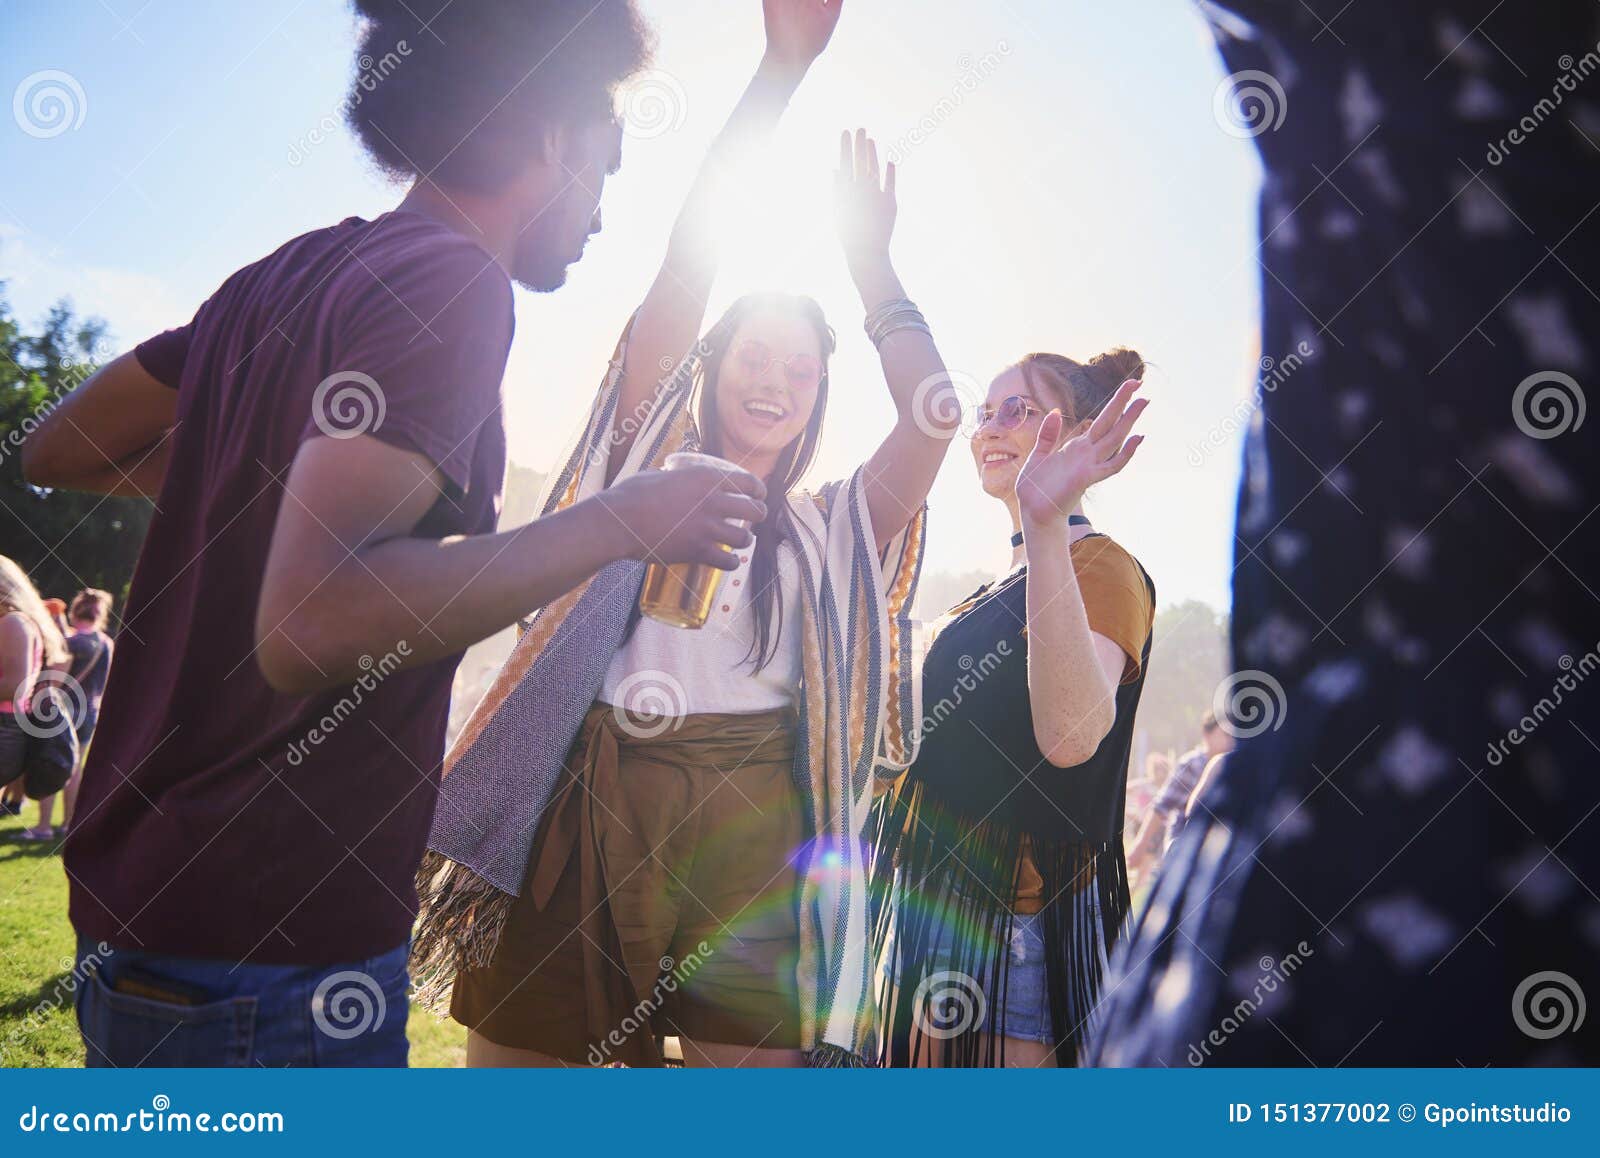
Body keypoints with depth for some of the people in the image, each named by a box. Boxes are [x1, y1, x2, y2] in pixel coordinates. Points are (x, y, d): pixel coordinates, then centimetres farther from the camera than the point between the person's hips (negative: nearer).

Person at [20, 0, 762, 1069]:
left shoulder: (289, 274, 9)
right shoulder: (450, 279, -17)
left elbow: (57, 450, 18)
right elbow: (309, 625, -29)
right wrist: (622, 522, -19)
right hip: (271, 961, -9)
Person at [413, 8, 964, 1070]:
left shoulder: (831, 531, 16)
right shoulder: (649, 471, 13)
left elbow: (935, 414, 1)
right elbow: (678, 285, 4)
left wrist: (868, 260, 12)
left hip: (751, 842, 1)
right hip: (589, 823, 0)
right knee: (522, 1053, 2)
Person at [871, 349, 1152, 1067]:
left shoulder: (1101, 567, -13)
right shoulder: (1009, 580, 17)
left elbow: (1070, 735, -33)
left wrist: (1046, 522, -38)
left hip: (1018, 918, -9)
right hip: (940, 898, 9)